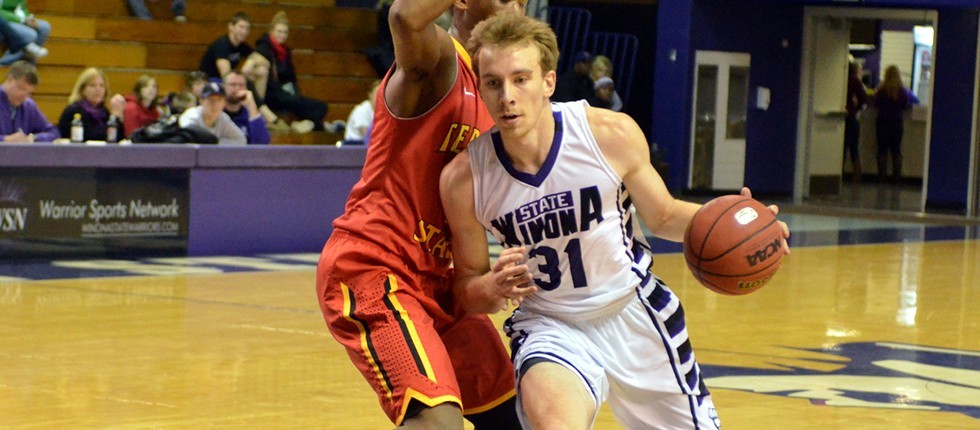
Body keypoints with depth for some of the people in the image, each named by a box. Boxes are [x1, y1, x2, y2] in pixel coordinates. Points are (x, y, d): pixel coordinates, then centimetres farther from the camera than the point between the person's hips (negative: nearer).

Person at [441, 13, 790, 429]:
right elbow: (466, 288, -4)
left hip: (635, 312, 2)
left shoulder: (612, 134, -18)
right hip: (550, 327, -1)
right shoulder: (464, 178, -17)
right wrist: (493, 288, -28)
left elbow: (663, 216, 0)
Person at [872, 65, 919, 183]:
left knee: (883, 150, 4)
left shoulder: (882, 90, -12)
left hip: (883, 121, -2)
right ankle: (896, 176, 6)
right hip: (898, 123, 2)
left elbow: (876, 105, -6)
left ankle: (882, 175, 0)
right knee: (896, 150, 9)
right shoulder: (904, 91, -7)